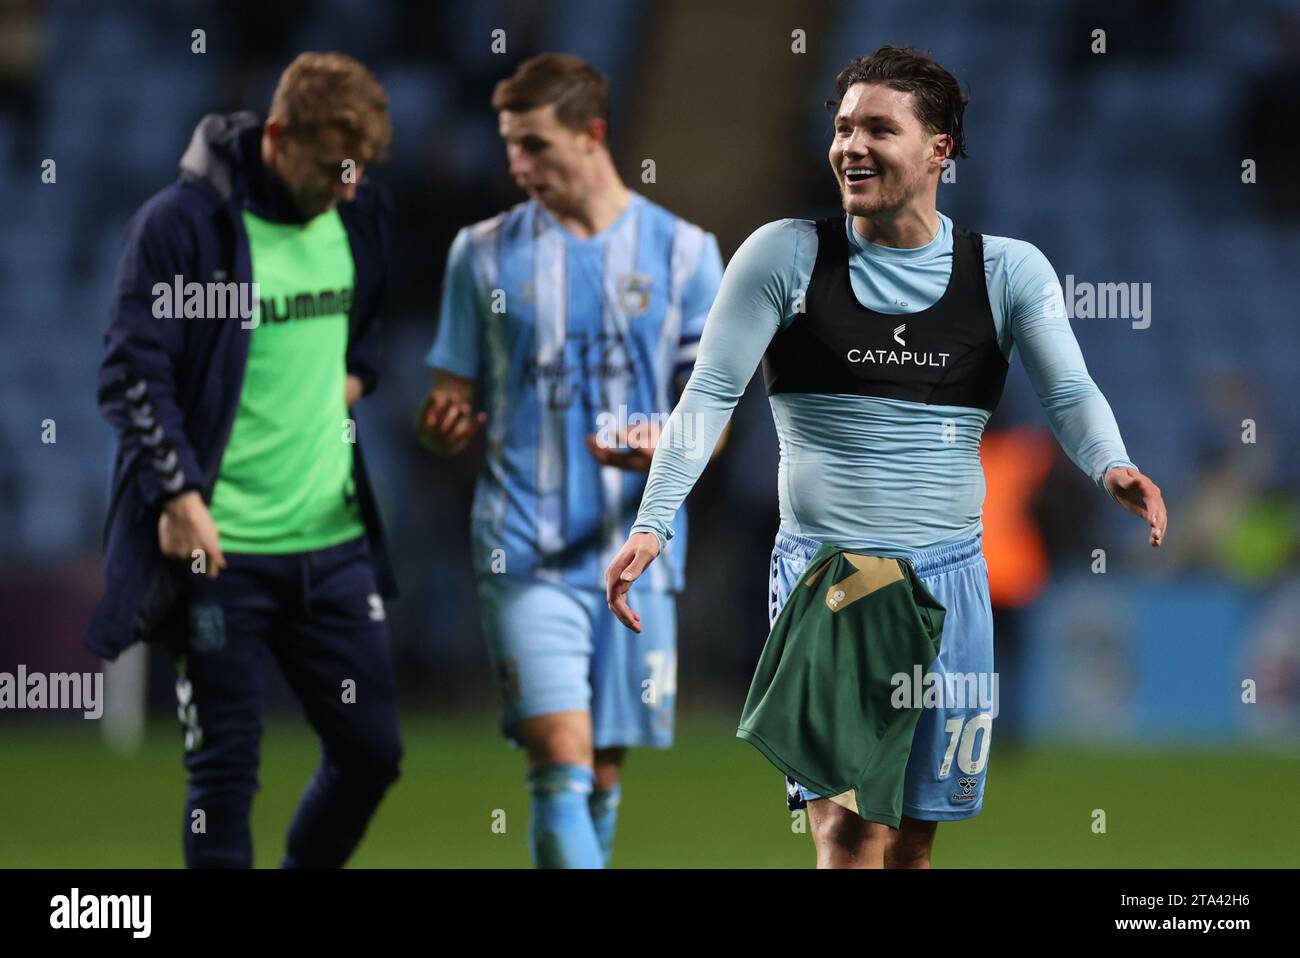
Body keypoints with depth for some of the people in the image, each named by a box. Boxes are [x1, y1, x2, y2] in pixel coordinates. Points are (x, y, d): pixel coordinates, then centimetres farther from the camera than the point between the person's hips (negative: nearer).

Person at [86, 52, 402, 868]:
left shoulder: (361, 214, 7)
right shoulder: (183, 222, -11)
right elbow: (132, 372, -11)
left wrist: (356, 374, 7)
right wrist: (178, 495, -18)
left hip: (334, 537, 6)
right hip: (222, 552, -6)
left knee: (371, 749, 8)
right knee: (227, 769, -2)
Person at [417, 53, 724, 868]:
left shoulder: (682, 251, 6)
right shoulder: (485, 252, 7)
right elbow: (453, 399, 10)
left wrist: (668, 452, -16)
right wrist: (442, 427, -14)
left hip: (636, 552, 1)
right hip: (526, 554, -1)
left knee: (602, 776, 6)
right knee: (561, 761, -15)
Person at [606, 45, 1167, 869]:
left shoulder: (1010, 271, 3)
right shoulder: (786, 255, -1)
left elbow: (1069, 390, -6)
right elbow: (710, 394, -3)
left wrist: (1112, 468, -28)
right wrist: (653, 522, -15)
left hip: (949, 576, 2)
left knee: (916, 835, 8)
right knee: (848, 828, -15)